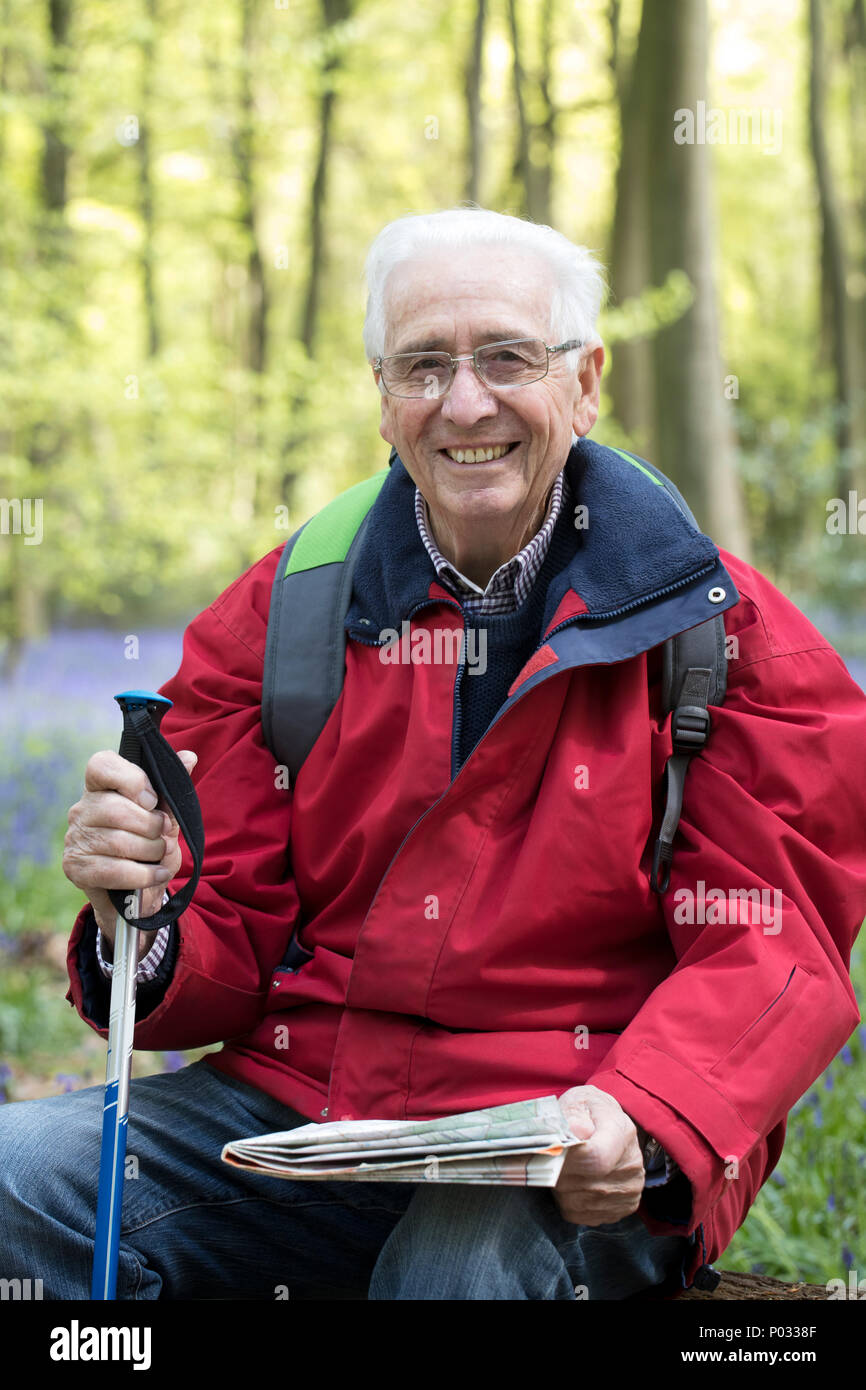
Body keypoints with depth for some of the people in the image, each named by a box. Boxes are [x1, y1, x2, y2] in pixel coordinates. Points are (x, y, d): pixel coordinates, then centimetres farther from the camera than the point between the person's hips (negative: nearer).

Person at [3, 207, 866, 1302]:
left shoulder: (717, 627, 3)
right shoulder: (278, 616, 10)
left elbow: (769, 946, -3)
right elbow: (229, 950, 9)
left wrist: (640, 1126, -24)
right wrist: (141, 921, -17)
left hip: (573, 1159, -3)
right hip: (297, 1103, 3)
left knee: (464, 1261, -37)